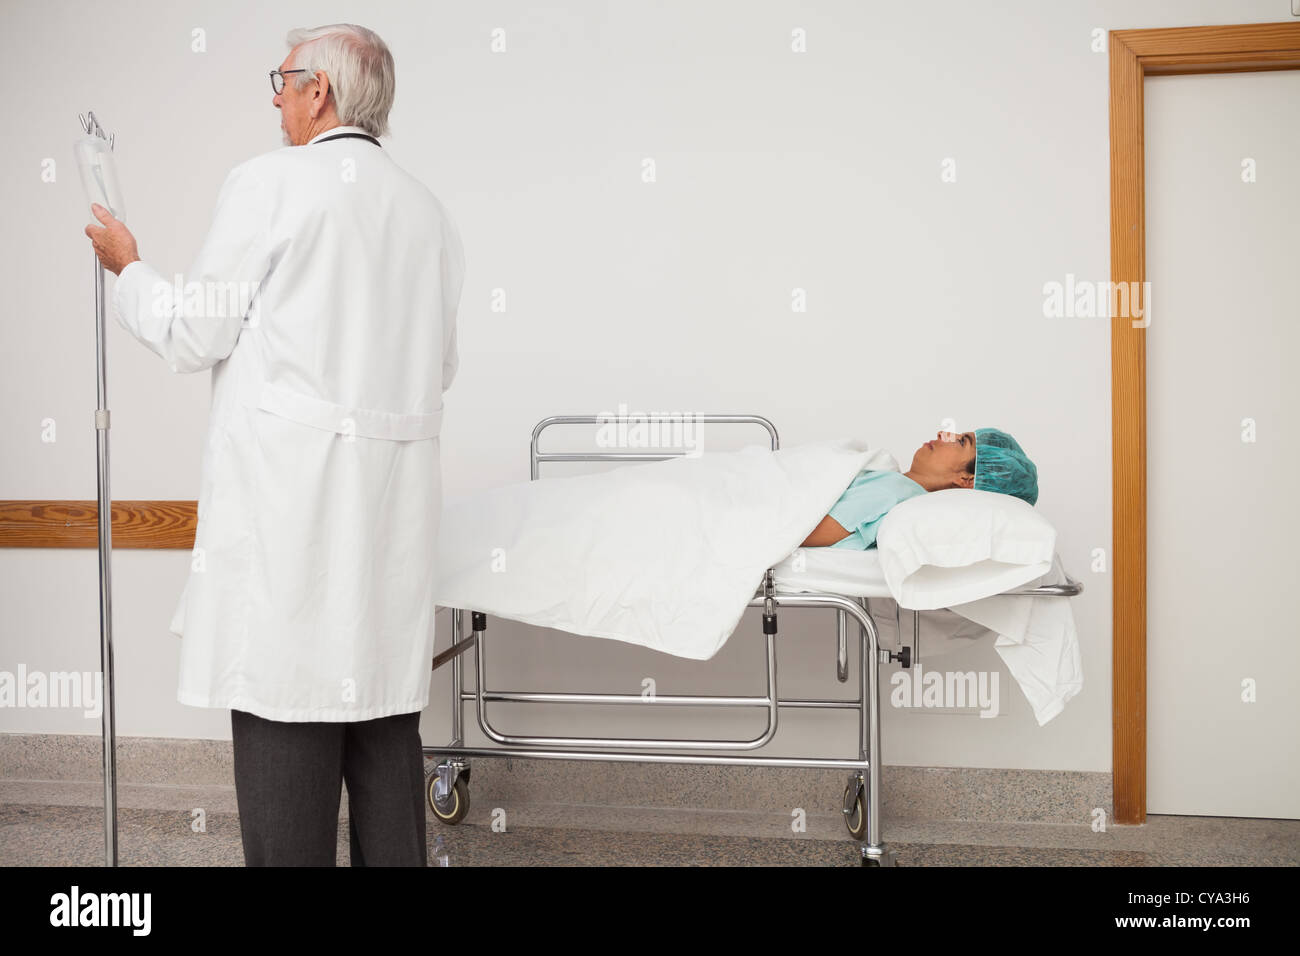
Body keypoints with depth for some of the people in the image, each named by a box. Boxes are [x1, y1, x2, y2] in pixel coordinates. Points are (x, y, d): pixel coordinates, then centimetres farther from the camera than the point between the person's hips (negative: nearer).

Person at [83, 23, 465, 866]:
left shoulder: (270, 183, -5)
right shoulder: (428, 210, 13)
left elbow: (193, 337, -1)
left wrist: (128, 269, 16)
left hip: (290, 492, -6)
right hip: (397, 498, 6)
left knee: (286, 722, -2)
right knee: (385, 717, 11)